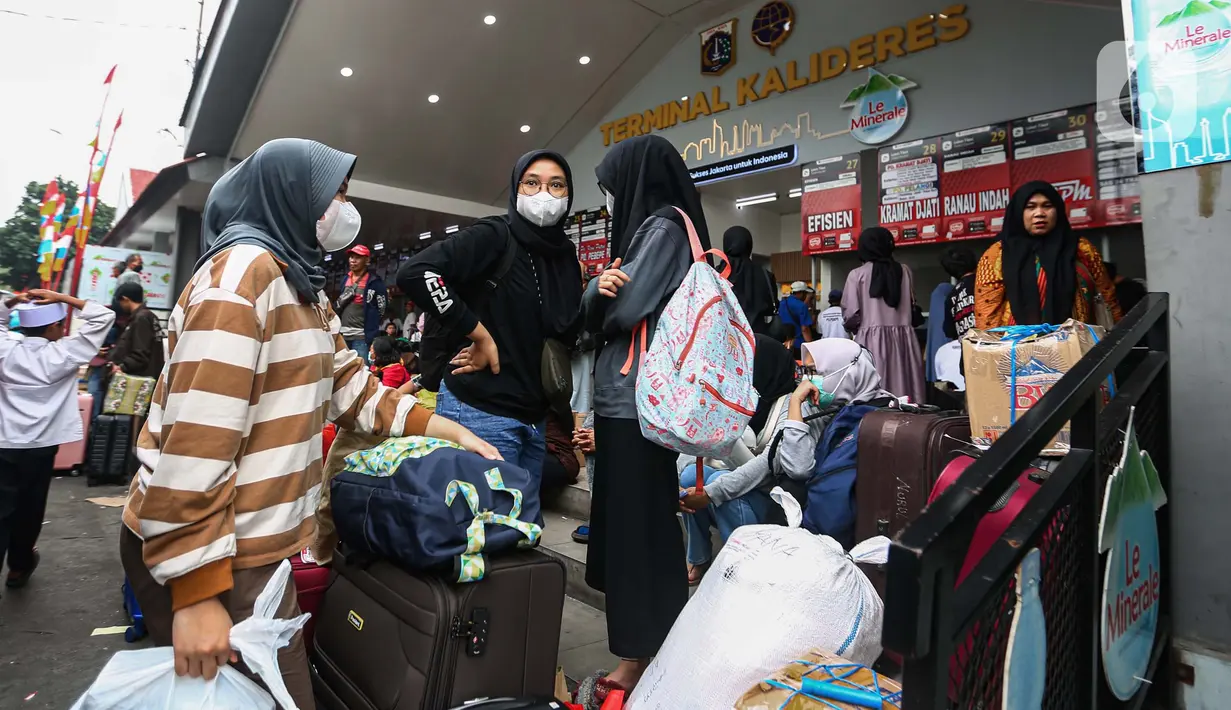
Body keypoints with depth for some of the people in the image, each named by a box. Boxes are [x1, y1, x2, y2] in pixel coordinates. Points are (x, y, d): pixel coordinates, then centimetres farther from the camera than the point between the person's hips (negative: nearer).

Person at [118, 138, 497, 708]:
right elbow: (193, 441, -25)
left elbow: (352, 390, 12)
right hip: (210, 554, -9)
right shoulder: (243, 269, -19)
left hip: (256, 544, 9)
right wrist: (197, 593, -24)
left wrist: (451, 431, 5)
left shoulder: (304, 287, 13)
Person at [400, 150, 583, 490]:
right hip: (482, 411, -7)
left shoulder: (565, 254, 11)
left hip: (535, 414, 7)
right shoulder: (494, 235, -9)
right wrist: (479, 334, -19)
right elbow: (415, 272, -23)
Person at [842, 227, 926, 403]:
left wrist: (857, 329, 14)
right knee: (904, 386, 6)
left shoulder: (857, 274, -2)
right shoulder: (905, 271, 10)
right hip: (904, 338, 4)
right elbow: (912, 306, 17)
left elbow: (850, 314, -5)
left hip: (872, 339, -4)